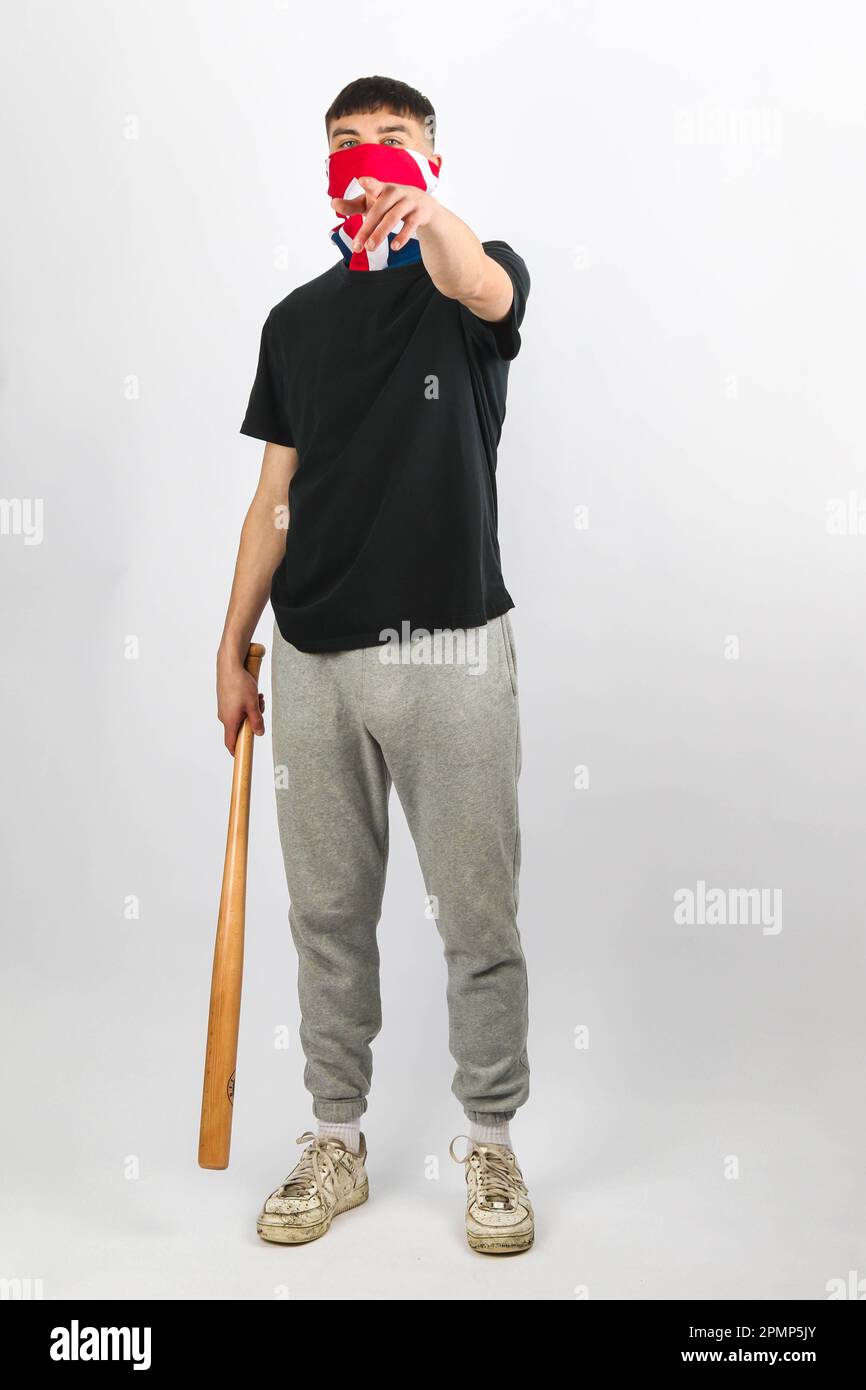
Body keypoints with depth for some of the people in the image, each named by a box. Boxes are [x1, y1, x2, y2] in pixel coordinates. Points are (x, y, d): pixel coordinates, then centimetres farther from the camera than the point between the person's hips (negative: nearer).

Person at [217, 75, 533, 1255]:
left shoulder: (478, 278, 3)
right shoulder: (297, 320, 15)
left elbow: (482, 287, -25)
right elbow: (277, 497, 13)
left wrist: (422, 212, -46)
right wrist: (234, 646, 8)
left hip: (449, 650, -4)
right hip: (314, 659, 4)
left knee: (479, 917, 4)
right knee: (328, 915, 11)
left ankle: (491, 1144, 23)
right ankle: (336, 1143, 28)